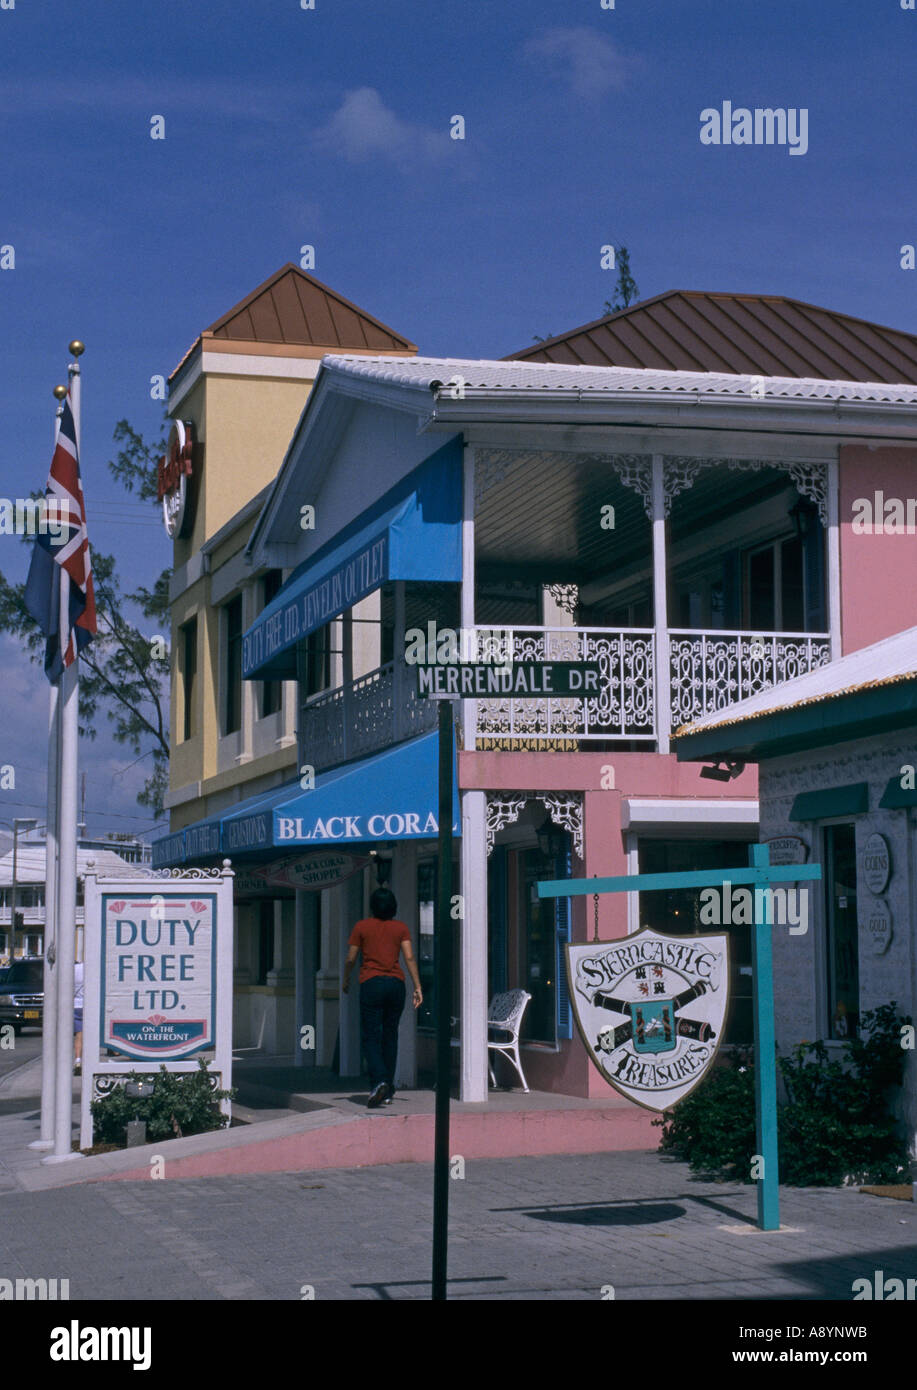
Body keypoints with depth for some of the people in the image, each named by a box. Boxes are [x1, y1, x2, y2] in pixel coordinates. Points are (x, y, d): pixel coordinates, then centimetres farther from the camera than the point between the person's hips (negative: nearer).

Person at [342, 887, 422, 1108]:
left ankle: (379, 1081, -25)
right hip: (396, 983, 3)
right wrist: (417, 987, -3)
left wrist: (345, 980, 20)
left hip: (371, 983, -3)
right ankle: (388, 1092, 14)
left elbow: (350, 959, 3)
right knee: (390, 1036, 12)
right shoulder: (401, 928, 6)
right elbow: (409, 958, -3)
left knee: (371, 1038, -2)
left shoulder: (362, 927, 1)